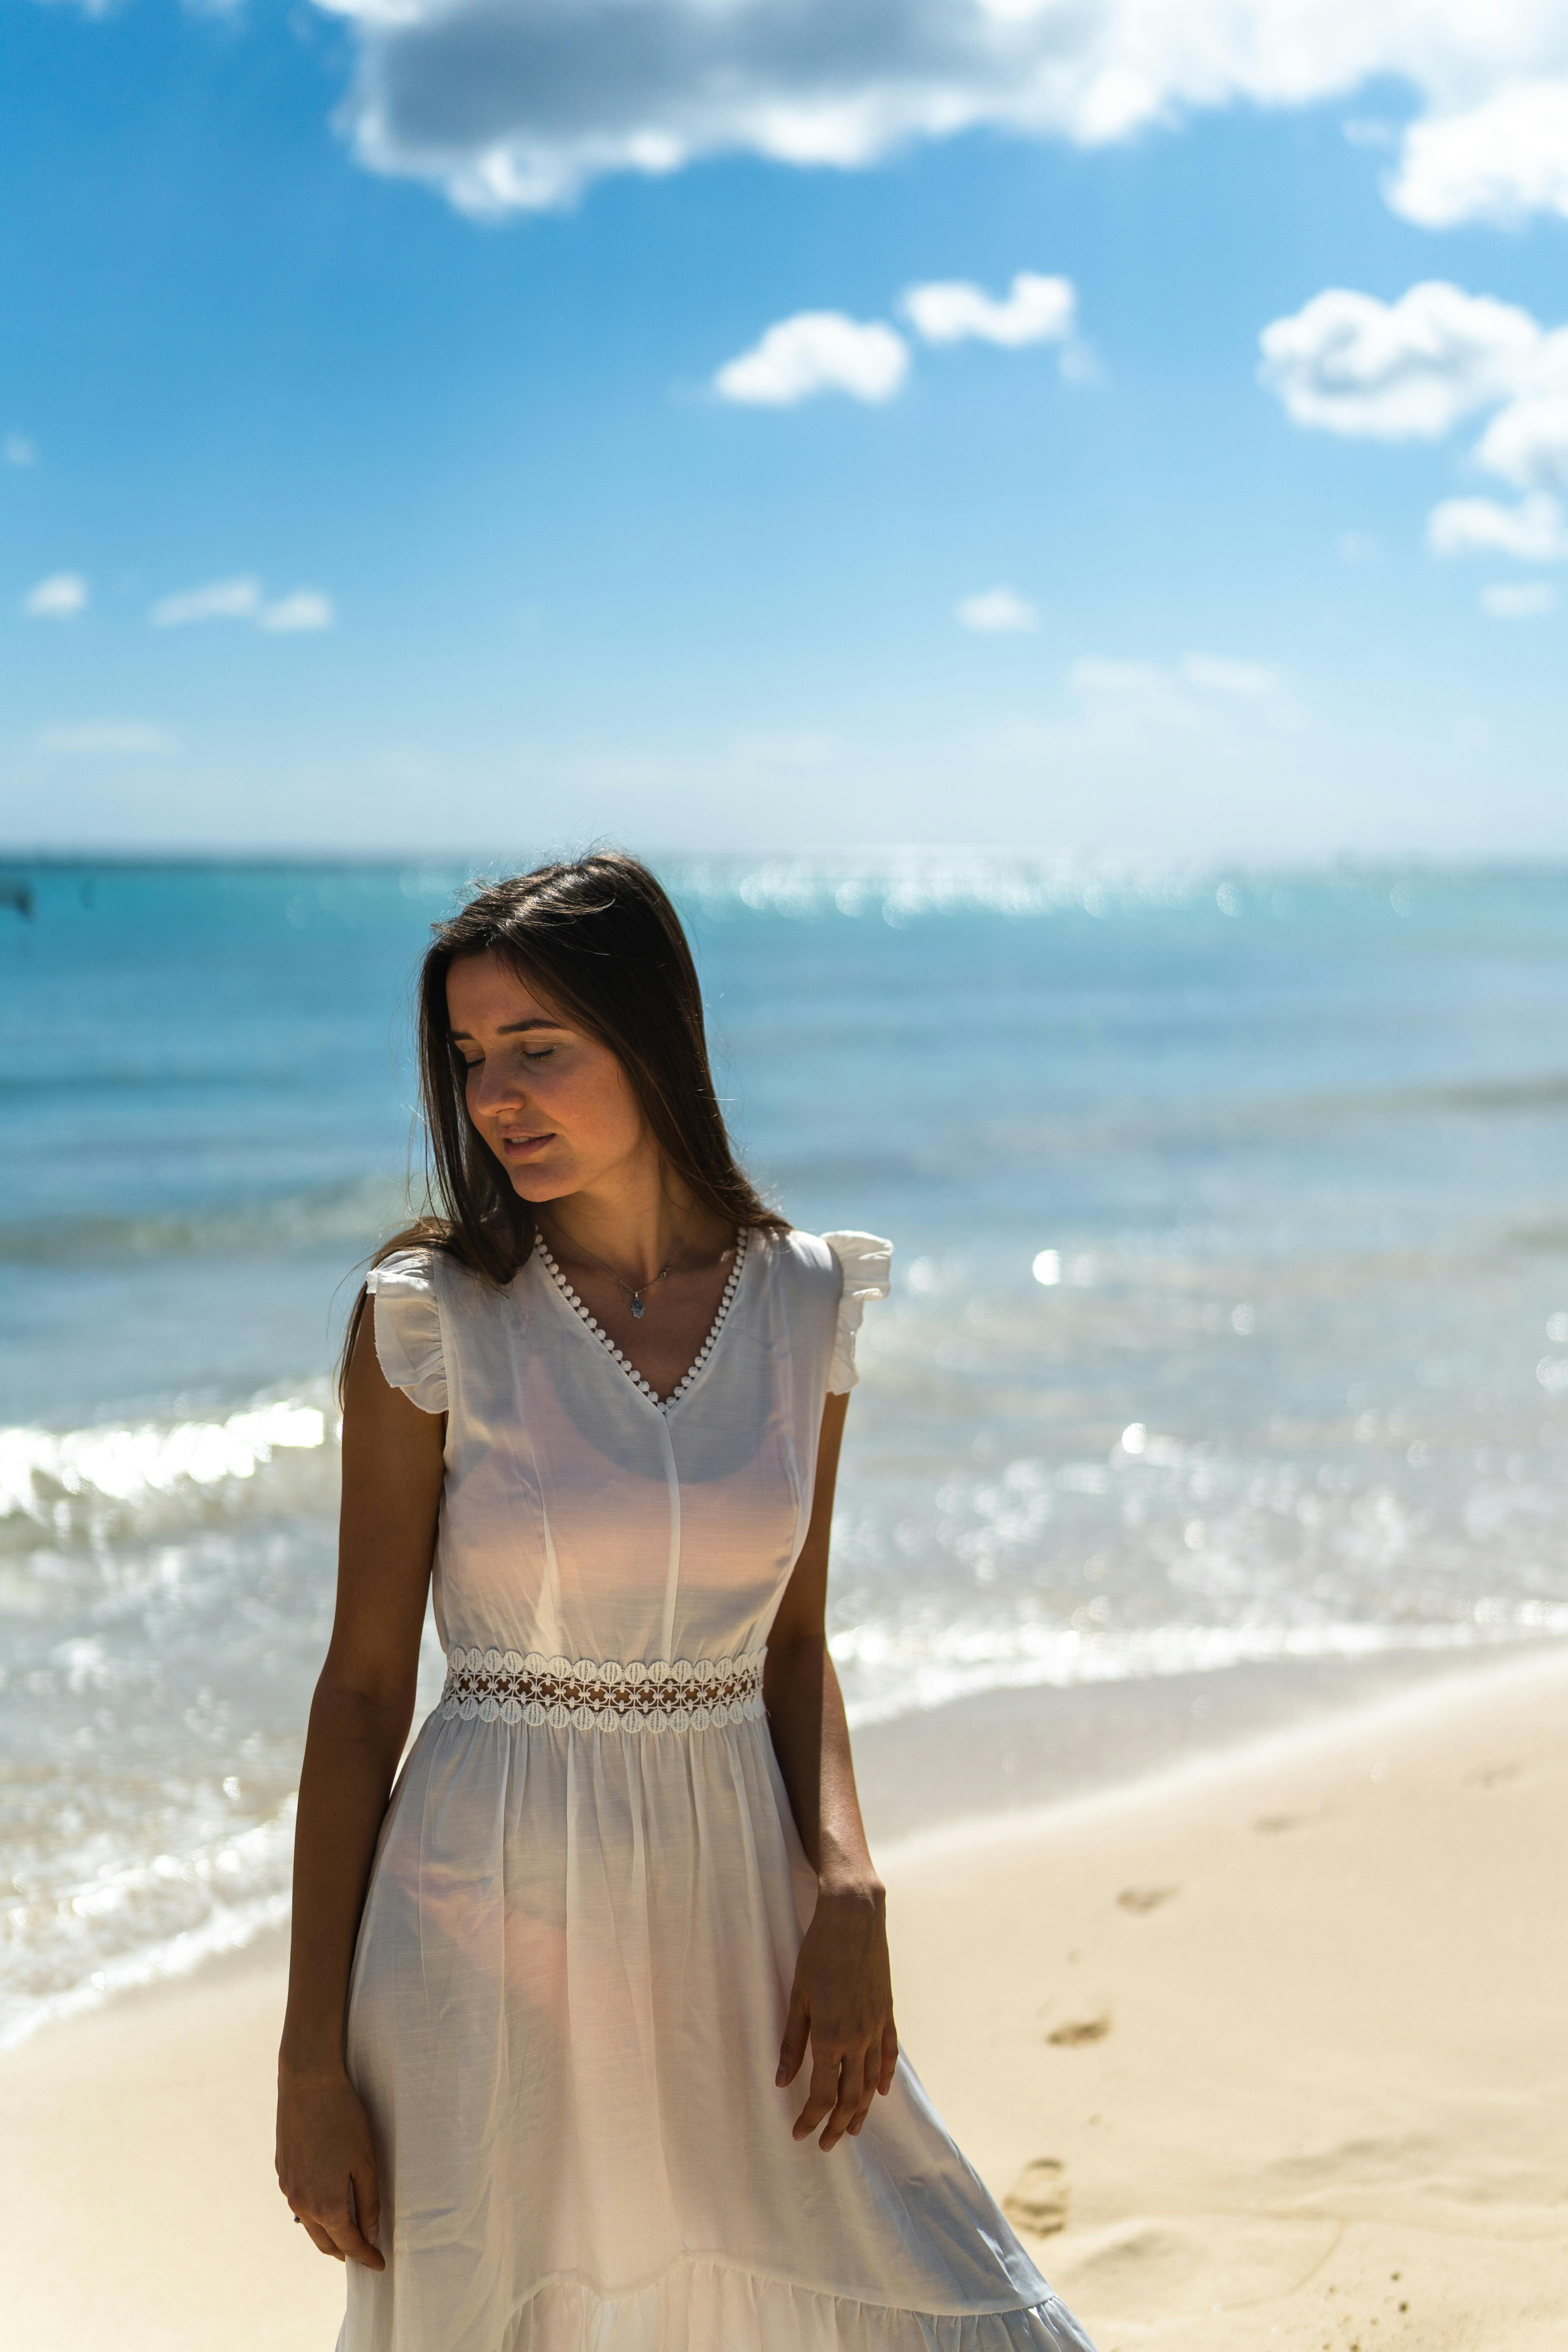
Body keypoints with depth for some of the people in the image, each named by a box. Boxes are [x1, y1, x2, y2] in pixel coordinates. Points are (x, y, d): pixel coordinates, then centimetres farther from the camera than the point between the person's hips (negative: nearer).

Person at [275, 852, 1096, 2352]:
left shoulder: (801, 1307, 2)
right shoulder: (431, 1317, -7)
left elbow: (792, 1645, 9)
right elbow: (363, 1685, -5)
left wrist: (848, 1893, -8)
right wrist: (310, 2058, -7)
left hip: (732, 1909, 3)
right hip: (492, 1913, -3)